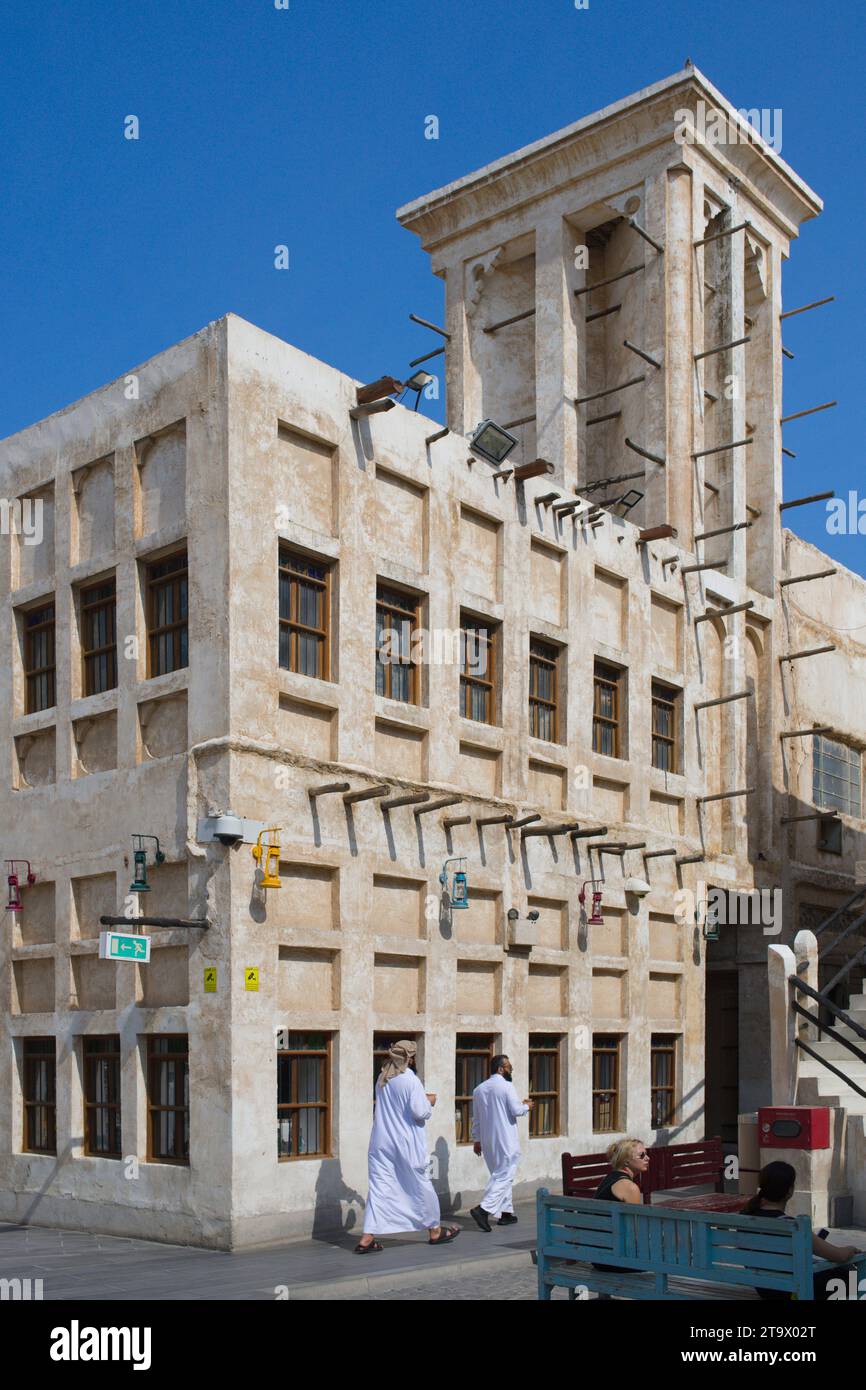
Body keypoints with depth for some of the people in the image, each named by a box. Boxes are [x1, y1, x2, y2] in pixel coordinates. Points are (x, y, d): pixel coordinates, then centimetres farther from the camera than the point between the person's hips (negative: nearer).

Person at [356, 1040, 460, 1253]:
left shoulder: (382, 1079, 7)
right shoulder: (410, 1080, -15)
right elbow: (420, 1112, -19)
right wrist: (429, 1102, 2)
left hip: (381, 1142, 5)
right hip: (406, 1144, -5)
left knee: (379, 1187, 3)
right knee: (421, 1187, 11)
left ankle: (367, 1239, -5)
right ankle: (434, 1231, 27)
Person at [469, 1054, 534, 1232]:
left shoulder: (479, 1089, 10)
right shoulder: (506, 1086, -11)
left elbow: (476, 1118, 14)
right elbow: (516, 1110, -14)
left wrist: (477, 1140, 21)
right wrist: (527, 1106, 6)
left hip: (487, 1141, 7)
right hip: (506, 1140, -7)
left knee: (498, 1175, 18)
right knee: (504, 1177, -6)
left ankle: (506, 1212, 20)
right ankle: (483, 1209, -19)